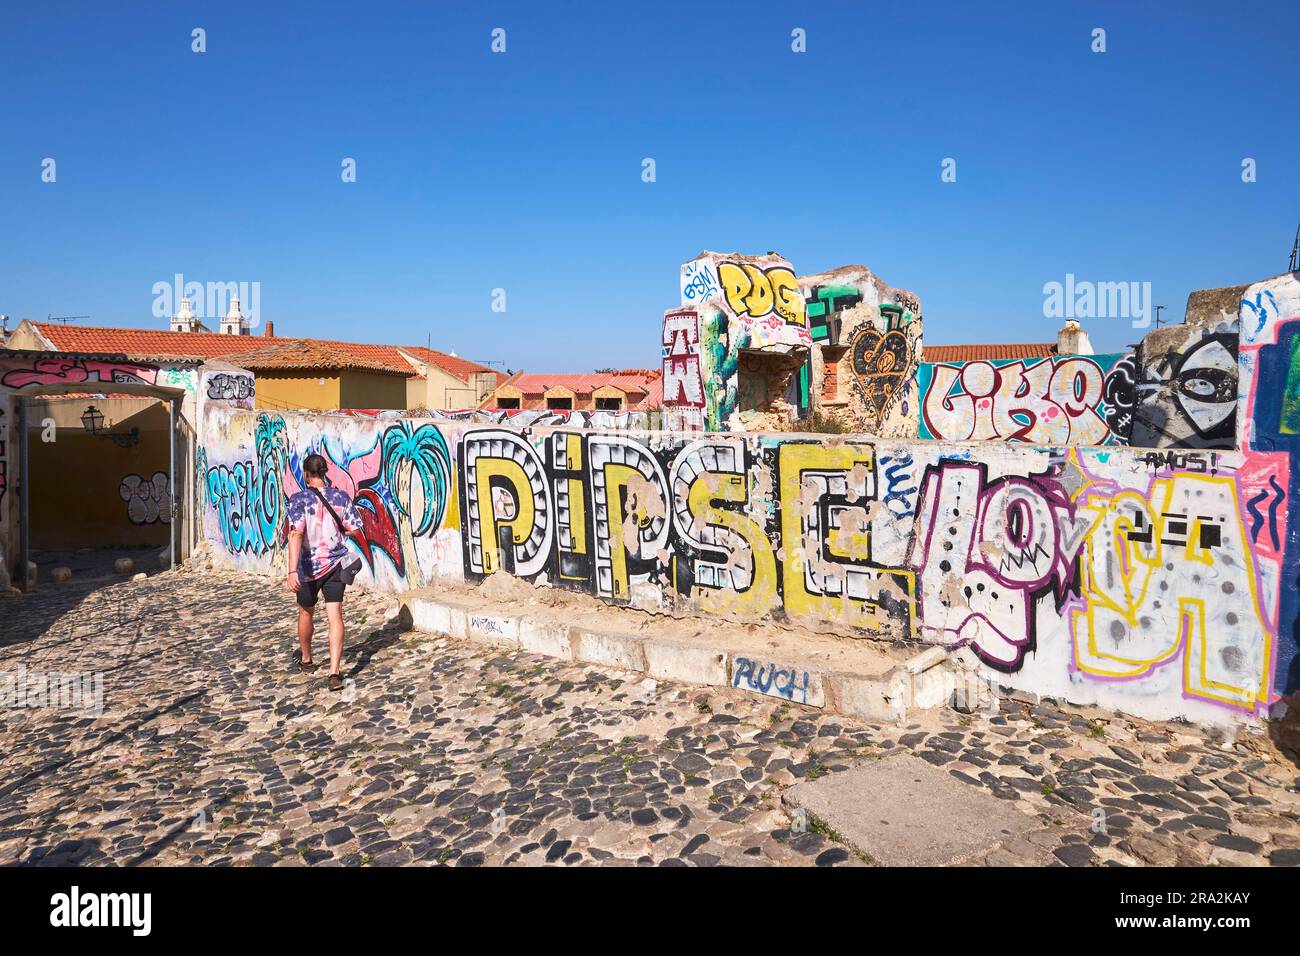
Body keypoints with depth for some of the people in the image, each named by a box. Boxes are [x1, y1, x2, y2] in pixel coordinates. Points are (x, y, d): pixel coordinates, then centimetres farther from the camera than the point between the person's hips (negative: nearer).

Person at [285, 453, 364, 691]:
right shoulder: (341, 496, -2)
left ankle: (306, 660, 43)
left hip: (309, 566, -1)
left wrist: (292, 571, -30)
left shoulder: (299, 499, -11)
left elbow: (296, 533, -23)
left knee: (306, 613, 21)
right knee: (335, 616, 0)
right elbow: (353, 528, 2)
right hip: (336, 564, 2)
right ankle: (335, 672, -10)